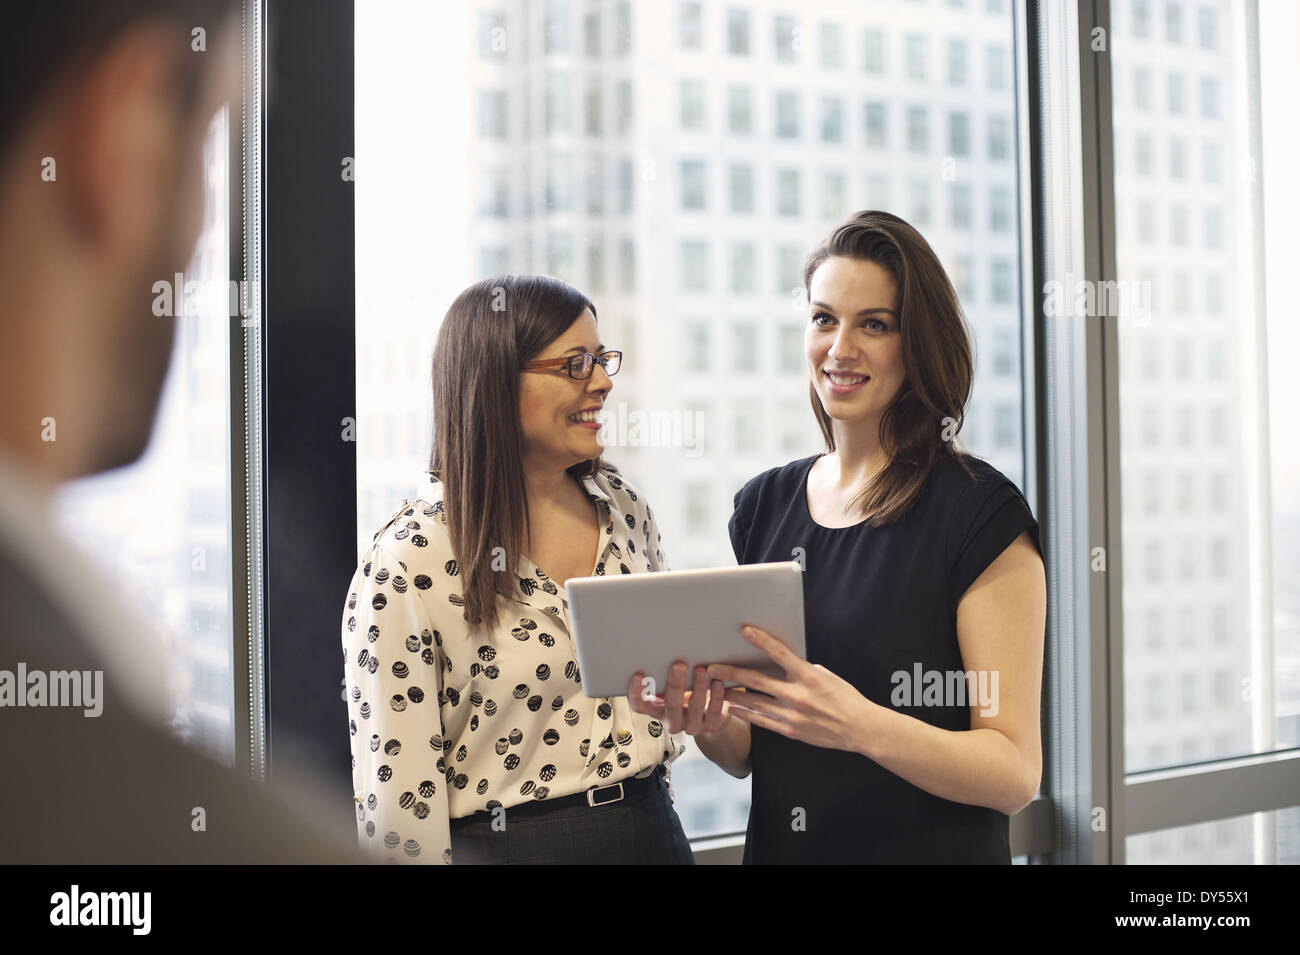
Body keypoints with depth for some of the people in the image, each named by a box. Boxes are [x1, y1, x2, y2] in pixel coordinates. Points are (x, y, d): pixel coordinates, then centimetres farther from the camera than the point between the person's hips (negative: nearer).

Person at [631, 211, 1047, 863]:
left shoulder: (981, 510, -13)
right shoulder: (764, 504, 3)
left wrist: (861, 725, -30)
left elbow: (1016, 773, -16)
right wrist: (711, 728, -12)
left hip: (932, 849, -4)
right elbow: (750, 754, 9)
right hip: (778, 846, 5)